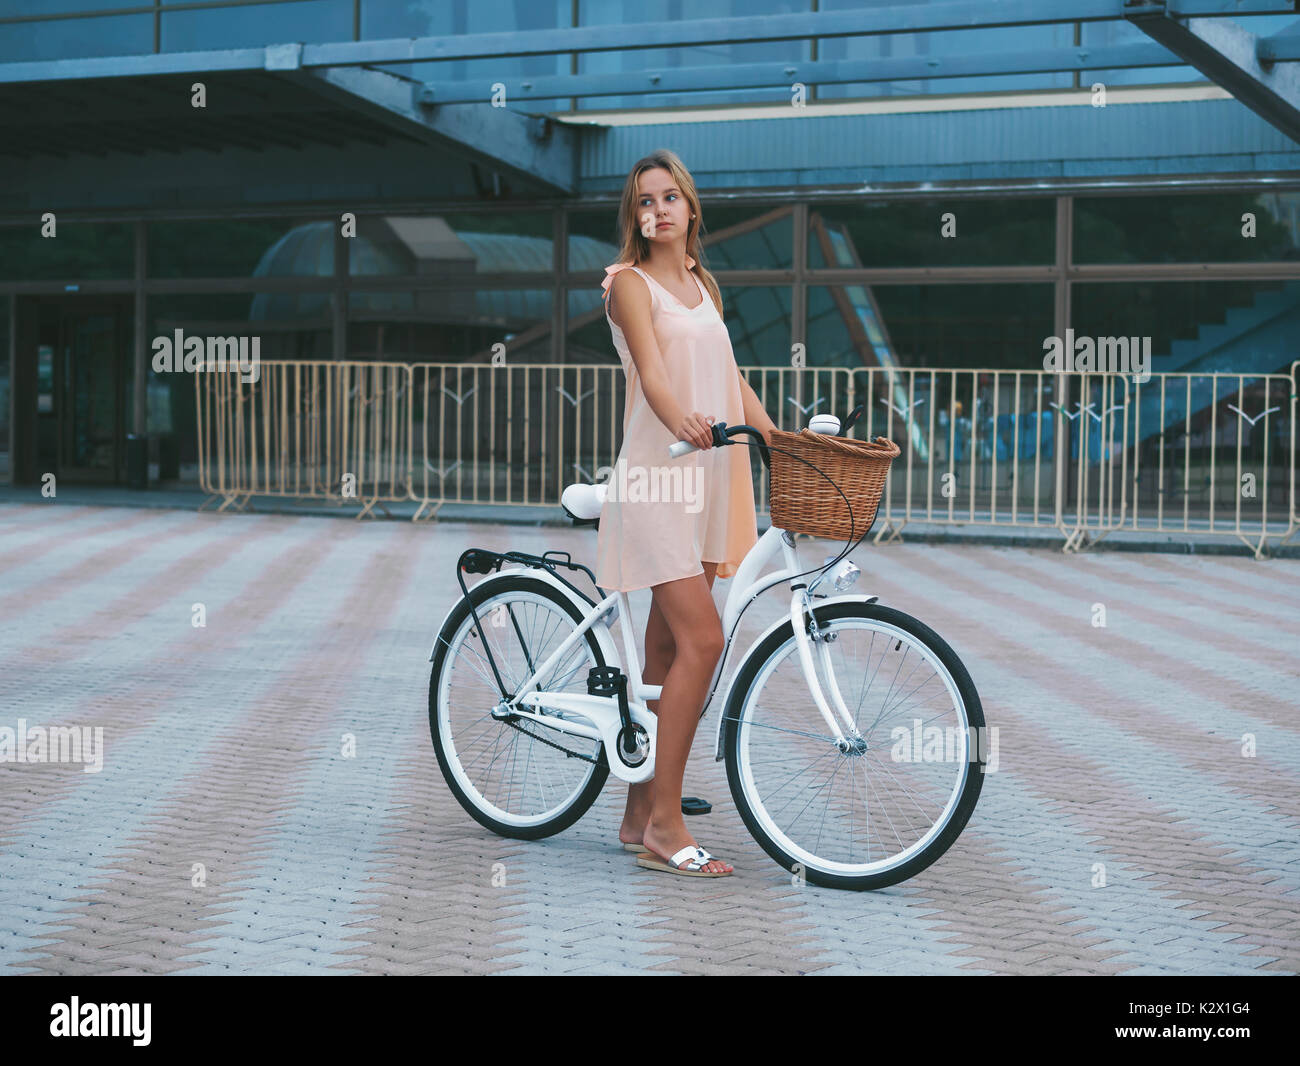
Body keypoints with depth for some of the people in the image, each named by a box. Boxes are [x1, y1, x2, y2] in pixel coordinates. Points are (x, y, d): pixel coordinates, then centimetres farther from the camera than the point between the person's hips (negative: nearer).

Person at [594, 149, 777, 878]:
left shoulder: (704, 286, 19)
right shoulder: (630, 283, -4)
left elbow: (731, 379, 19)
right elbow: (651, 371, -20)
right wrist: (682, 421, -39)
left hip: (708, 476, 7)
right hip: (657, 474, -7)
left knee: (670, 647, 8)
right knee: (702, 640, -16)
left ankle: (642, 811, 15)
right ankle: (665, 826, -11)